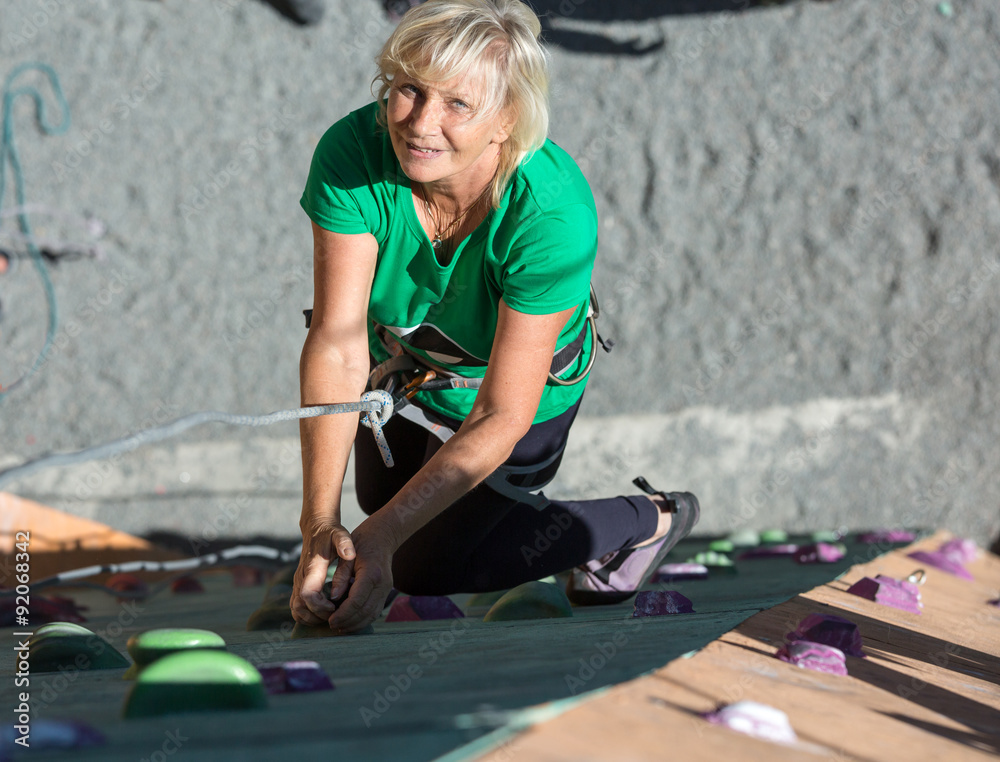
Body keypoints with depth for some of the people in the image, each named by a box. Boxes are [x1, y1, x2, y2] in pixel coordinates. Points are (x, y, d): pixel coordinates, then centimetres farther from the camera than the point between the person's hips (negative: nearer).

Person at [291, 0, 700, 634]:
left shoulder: (552, 212, -42)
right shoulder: (352, 153, -35)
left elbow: (501, 415, -37)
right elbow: (337, 348, -36)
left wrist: (383, 537, -44)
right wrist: (321, 523, -45)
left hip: (523, 381, -4)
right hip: (402, 360, 4)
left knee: (427, 565, 3)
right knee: (383, 503, 25)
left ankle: (648, 520, 19)